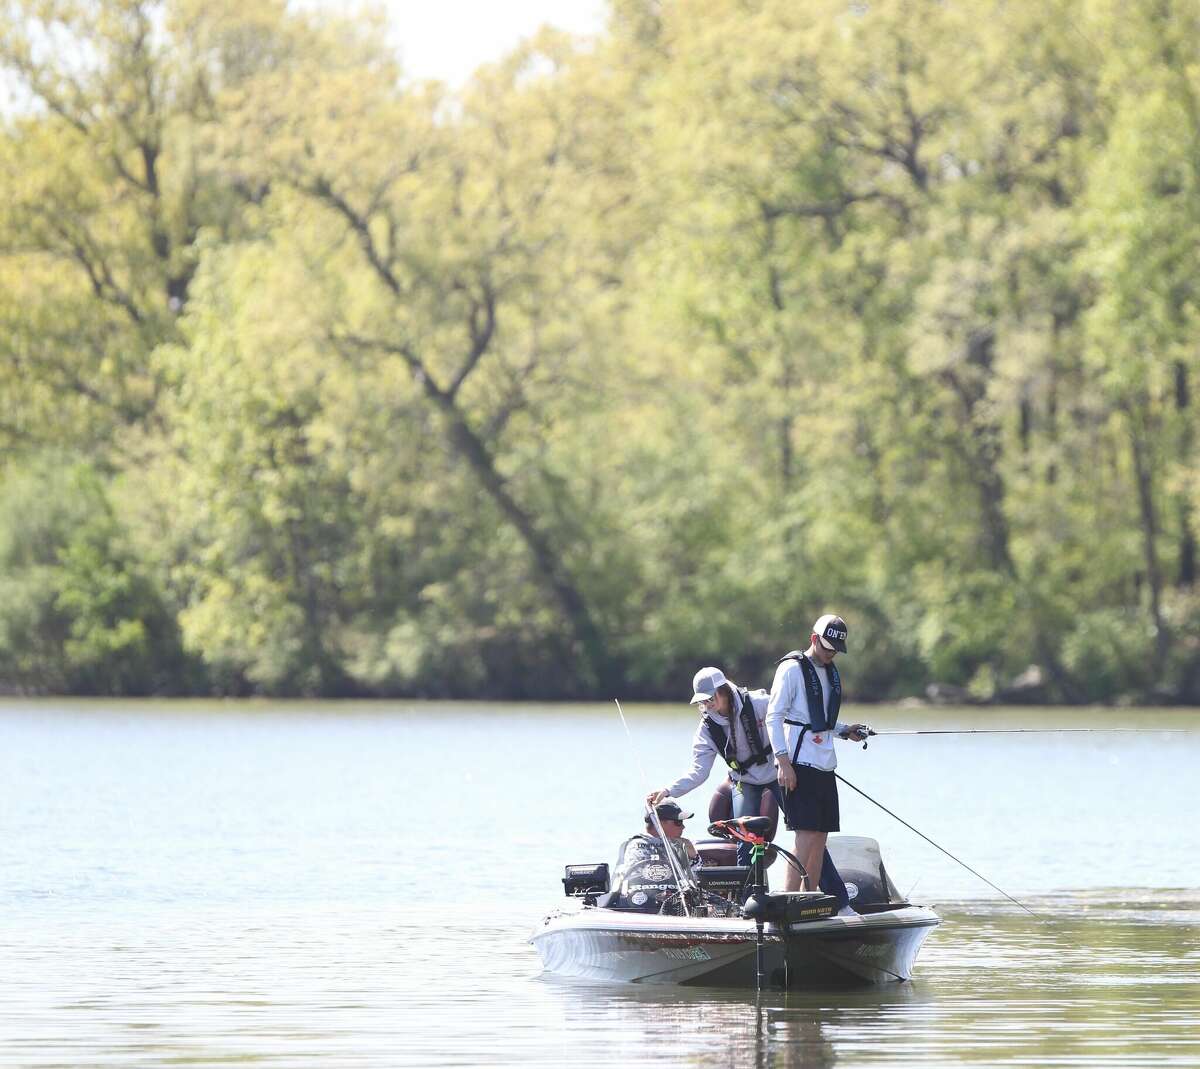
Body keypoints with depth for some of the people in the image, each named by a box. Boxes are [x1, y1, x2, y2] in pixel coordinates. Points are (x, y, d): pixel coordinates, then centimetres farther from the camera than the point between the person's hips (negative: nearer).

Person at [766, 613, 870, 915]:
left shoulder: (831, 674, 19)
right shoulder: (792, 669, -6)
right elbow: (774, 717, -10)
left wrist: (845, 731, 9)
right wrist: (783, 761, -18)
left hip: (824, 766, 8)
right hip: (798, 765, -8)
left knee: (820, 837, 6)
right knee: (807, 834, -14)